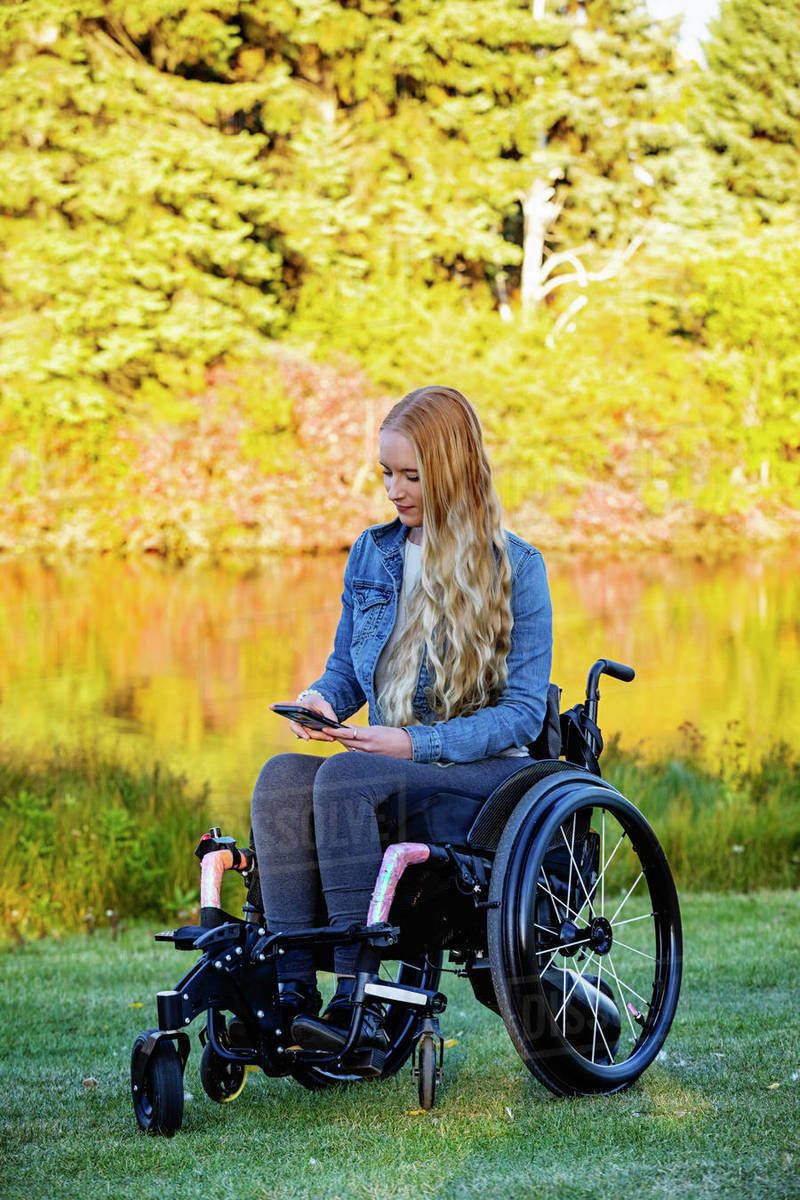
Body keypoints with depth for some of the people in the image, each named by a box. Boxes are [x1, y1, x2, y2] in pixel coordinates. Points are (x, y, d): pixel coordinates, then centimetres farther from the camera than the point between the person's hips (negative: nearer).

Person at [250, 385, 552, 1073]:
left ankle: (355, 997, -34)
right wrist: (321, 698, -4)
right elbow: (346, 670, 22)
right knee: (282, 778, -28)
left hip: (485, 770, -5)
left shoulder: (515, 568, -3)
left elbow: (522, 712, -7)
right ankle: (293, 993, -36)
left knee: (343, 779, -34)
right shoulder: (372, 554, 13)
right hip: (390, 764, 5)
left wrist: (415, 744, -19)